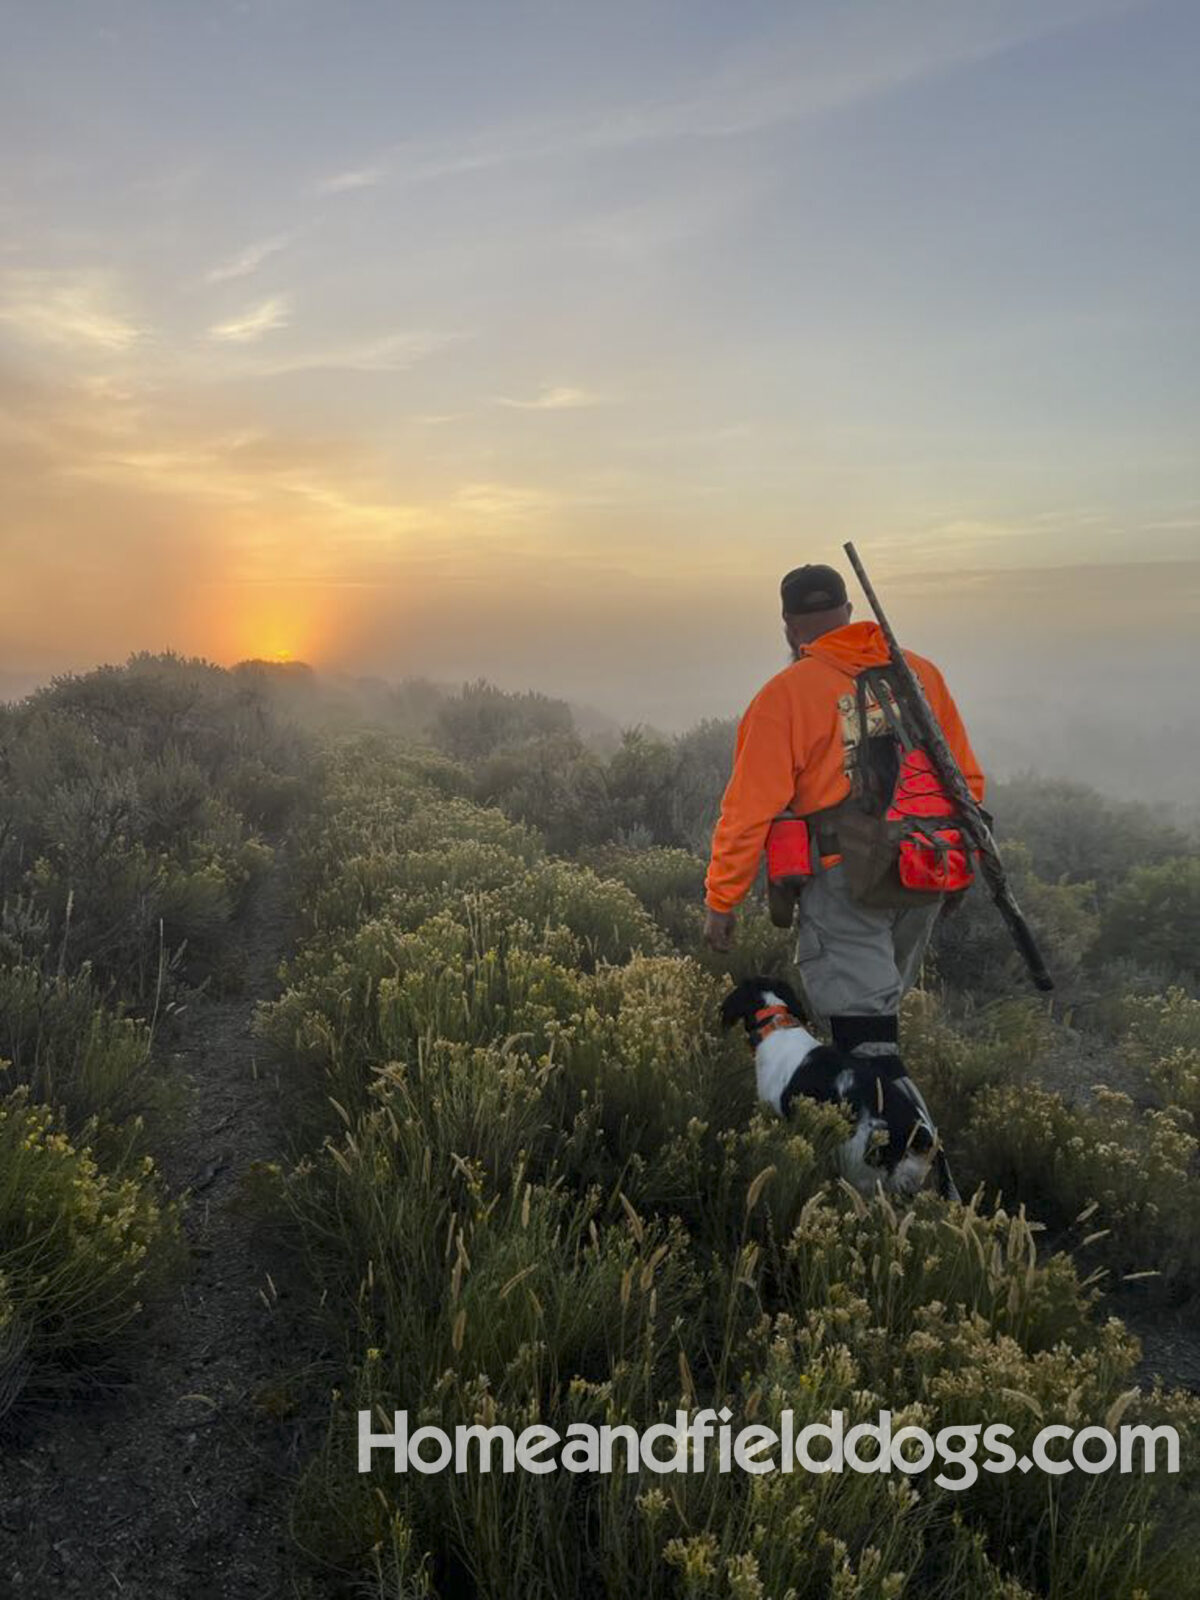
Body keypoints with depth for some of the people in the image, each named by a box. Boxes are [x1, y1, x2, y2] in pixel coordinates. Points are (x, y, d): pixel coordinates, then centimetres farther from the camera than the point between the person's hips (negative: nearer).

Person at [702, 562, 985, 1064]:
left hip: (844, 885, -6)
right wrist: (959, 860, 25)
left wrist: (720, 901, -2)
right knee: (879, 1006, 22)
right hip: (926, 883, 6)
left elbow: (749, 810, -10)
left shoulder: (784, 694, -8)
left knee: (863, 1033, 0)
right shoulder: (922, 674, 8)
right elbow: (968, 779, 12)